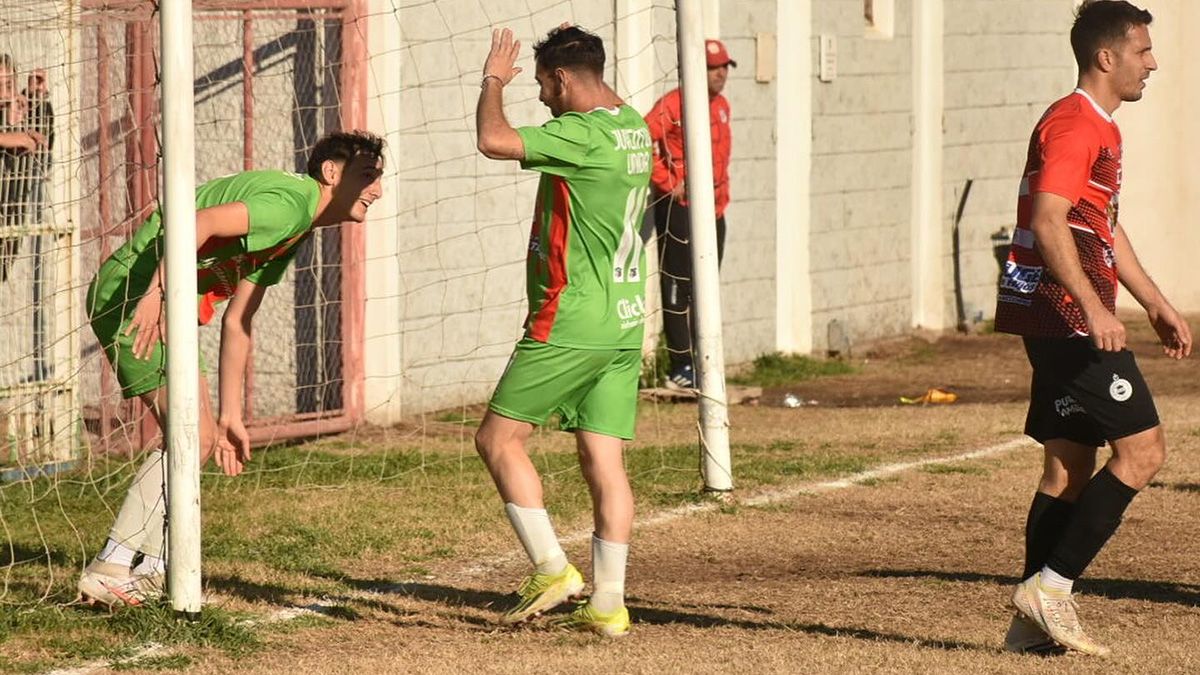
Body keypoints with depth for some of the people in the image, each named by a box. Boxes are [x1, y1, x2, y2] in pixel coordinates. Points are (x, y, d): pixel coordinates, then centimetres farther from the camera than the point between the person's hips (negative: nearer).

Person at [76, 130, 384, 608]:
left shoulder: (293, 232, 19)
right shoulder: (291, 202, -14)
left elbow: (236, 325, 21)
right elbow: (197, 223, -29)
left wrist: (230, 417, 20)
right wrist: (157, 293, -36)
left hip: (155, 301, 11)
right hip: (134, 294, -11)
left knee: (198, 438, 14)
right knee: (192, 438, -13)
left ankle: (151, 571, 19)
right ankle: (109, 569, -15)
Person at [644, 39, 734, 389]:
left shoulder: (721, 107, 14)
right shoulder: (674, 104, -13)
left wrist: (721, 194, 18)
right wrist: (667, 182, -18)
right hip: (679, 206, -9)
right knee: (678, 286, -6)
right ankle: (680, 368, -4)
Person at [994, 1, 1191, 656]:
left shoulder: (1100, 128, 21)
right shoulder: (1073, 124, -13)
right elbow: (1048, 223, -24)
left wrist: (1158, 306, 30)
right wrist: (1093, 308, -31)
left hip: (1062, 322, 10)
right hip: (1066, 314, -10)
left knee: (1069, 465, 9)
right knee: (1142, 447, -11)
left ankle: (1034, 621, 10)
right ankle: (1049, 586, -11)